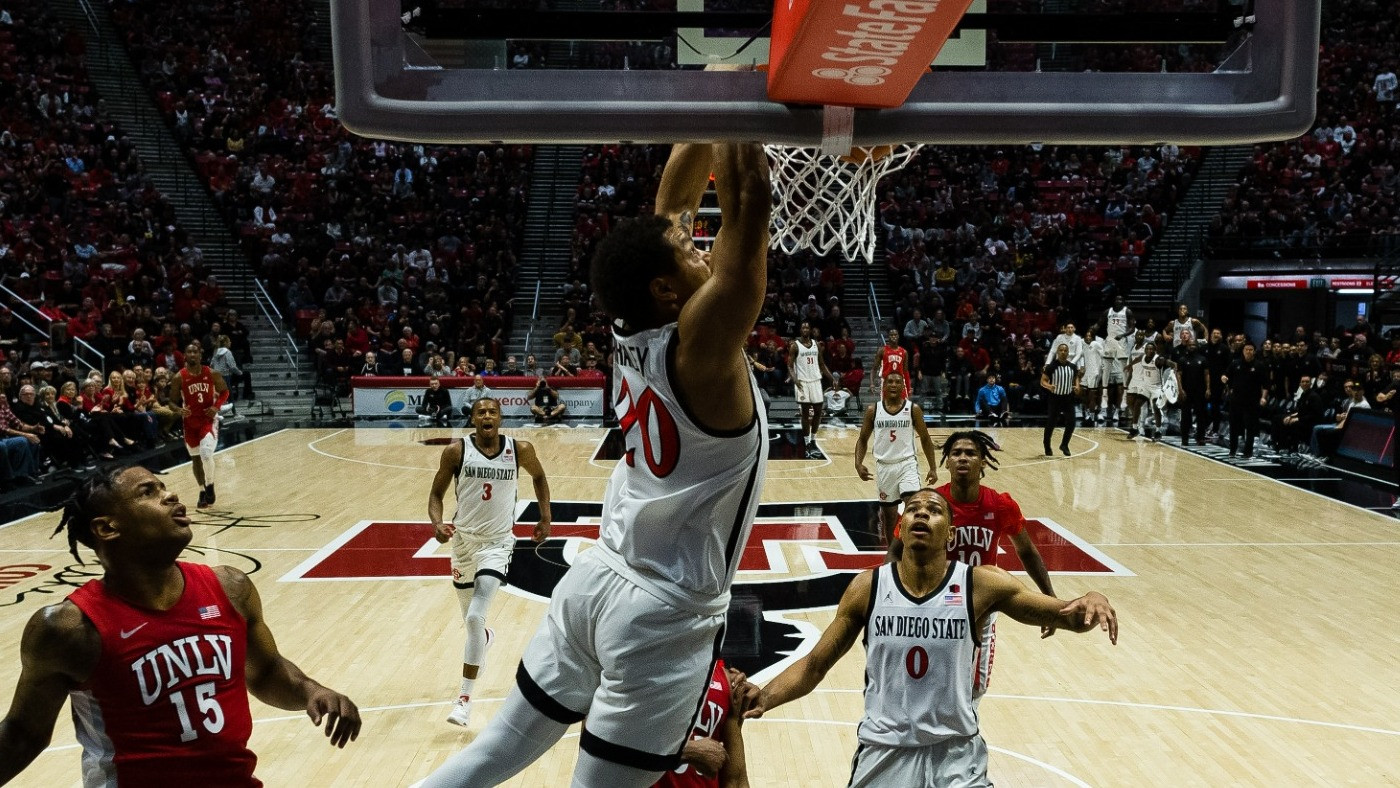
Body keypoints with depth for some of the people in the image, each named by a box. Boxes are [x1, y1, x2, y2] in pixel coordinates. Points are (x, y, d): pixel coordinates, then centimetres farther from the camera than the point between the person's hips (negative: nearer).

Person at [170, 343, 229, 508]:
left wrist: (217, 407, -11)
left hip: (208, 419, -2)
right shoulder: (179, 377, -7)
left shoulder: (212, 374, -8)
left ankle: (210, 486, 2)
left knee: (206, 454, -21)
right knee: (195, 458, 12)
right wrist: (179, 410, -20)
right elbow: (172, 401, 1)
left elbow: (225, 392, 6)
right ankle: (203, 491, 29)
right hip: (190, 422, 2)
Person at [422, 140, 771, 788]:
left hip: (596, 579, 7)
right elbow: (748, 198, -24)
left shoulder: (632, 332, -2)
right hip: (665, 616, -7)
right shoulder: (700, 344, -21)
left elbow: (678, 189, 6)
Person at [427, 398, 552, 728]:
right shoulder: (456, 451, -10)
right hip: (463, 538, 2)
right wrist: (437, 523, -21)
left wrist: (545, 517, 7)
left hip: (497, 541, -2)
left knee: (475, 618, -17)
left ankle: (464, 697, -8)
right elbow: (436, 493, -2)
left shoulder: (520, 450, -8)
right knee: (470, 619, 18)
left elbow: (539, 477, 12)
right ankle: (484, 636, 57)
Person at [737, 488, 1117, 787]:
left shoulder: (981, 586, -10)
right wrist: (766, 696, -20)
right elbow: (814, 665, -2)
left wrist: (1091, 601, -31)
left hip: (955, 750, 0)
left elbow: (1067, 615, -7)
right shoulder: (867, 588, -7)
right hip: (884, 749, 1)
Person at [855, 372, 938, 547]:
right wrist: (858, 463, -8)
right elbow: (863, 439, 7)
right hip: (884, 466, 2)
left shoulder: (913, 409, -1)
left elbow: (925, 438, 6)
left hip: (907, 463, -2)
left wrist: (933, 468, 2)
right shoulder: (873, 410, 0)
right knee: (889, 511, 10)